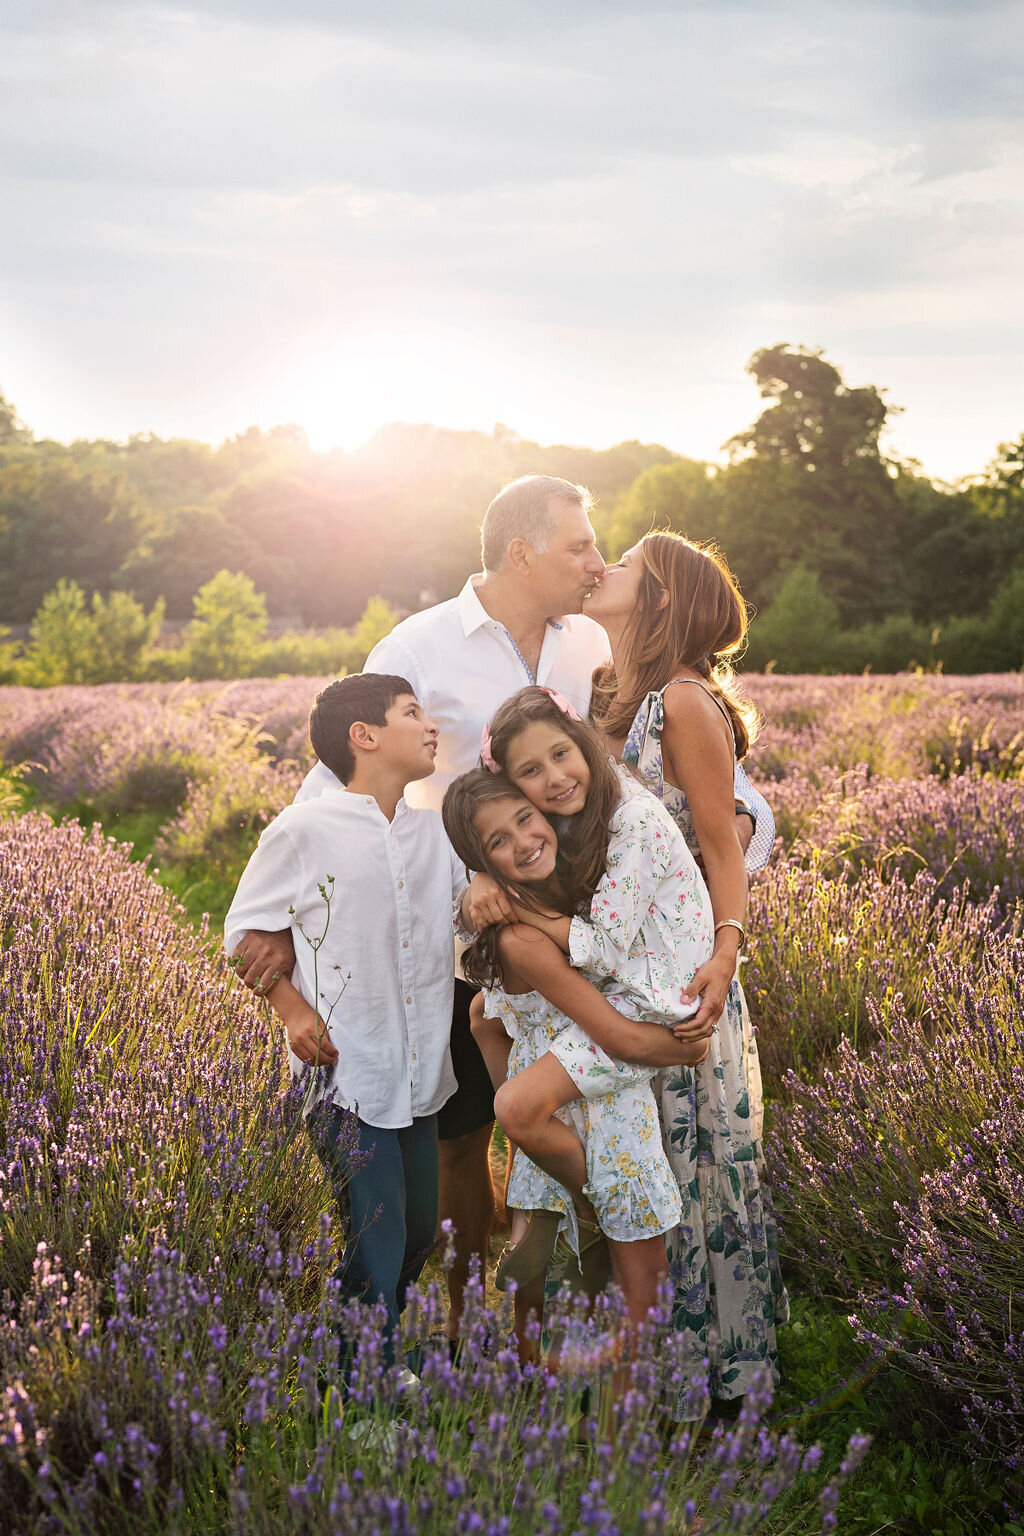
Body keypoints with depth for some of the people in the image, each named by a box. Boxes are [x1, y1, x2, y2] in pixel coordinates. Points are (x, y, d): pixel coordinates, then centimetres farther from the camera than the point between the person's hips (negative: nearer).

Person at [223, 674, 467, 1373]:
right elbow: (244, 929, 0)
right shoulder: (303, 831, -9)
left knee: (421, 1230, 12)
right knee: (374, 1236, -6)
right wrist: (293, 1008, -10)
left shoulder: (435, 830, 6)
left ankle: (381, 1341, 32)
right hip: (345, 1071, -6)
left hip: (422, 1071, 6)